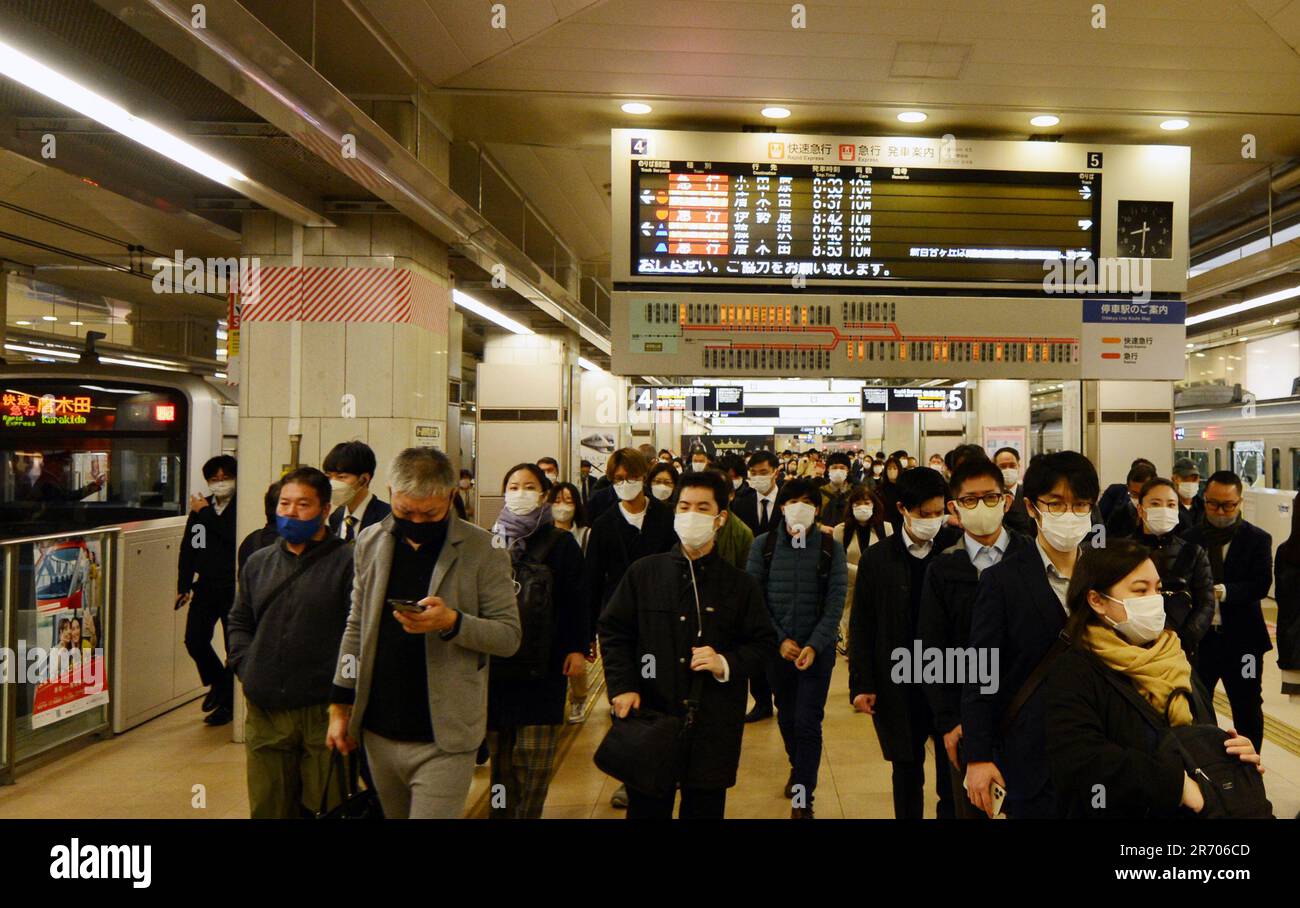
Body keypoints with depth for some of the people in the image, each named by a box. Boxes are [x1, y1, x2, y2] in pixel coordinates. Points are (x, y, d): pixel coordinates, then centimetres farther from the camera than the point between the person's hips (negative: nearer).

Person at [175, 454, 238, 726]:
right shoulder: (200, 507, 10)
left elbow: (233, 535, -26)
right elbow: (188, 547, 15)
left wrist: (206, 513, -14)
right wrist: (183, 585, 13)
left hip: (233, 587, -5)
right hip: (206, 586, 5)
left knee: (234, 645, 2)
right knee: (195, 640, 1)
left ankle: (226, 703, 18)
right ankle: (217, 682, 29)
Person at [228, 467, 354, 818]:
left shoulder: (346, 561, -7)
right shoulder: (258, 562, 13)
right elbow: (239, 621, 22)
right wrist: (245, 666, 7)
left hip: (323, 711, -5)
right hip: (265, 712, 5)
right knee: (267, 808, 16)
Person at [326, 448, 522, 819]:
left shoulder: (482, 549, -9)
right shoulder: (371, 542, 5)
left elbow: (510, 636, -9)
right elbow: (357, 626, 12)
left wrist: (452, 622, -25)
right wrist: (341, 705, 11)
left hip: (443, 738, -5)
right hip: (378, 732, 5)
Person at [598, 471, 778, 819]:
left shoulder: (739, 583, 2)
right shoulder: (644, 572, 2)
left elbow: (763, 643, 6)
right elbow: (613, 630, 6)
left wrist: (727, 663, -12)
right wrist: (622, 686, -6)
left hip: (714, 725, 0)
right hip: (649, 716, 0)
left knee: (704, 808, 11)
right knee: (646, 807, 11)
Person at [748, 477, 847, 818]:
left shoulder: (831, 549, -4)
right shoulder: (763, 545, -2)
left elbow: (835, 602, -7)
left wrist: (814, 646, -16)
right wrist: (779, 640, -11)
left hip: (817, 649, -2)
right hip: (776, 648, 2)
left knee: (808, 723, -2)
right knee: (786, 716, 16)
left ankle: (803, 799, 9)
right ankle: (798, 768, 42)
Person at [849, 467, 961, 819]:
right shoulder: (877, 558, 0)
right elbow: (861, 626, 1)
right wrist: (861, 683, -3)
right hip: (900, 685, 1)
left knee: (953, 771, 8)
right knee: (907, 771, 14)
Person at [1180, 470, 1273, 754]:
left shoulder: (1257, 539, -3)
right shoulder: (1189, 539, 1)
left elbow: (1261, 584, -14)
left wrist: (1223, 591, -27)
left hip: (1242, 639, -1)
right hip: (1199, 637, 1)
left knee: (1247, 710, 13)